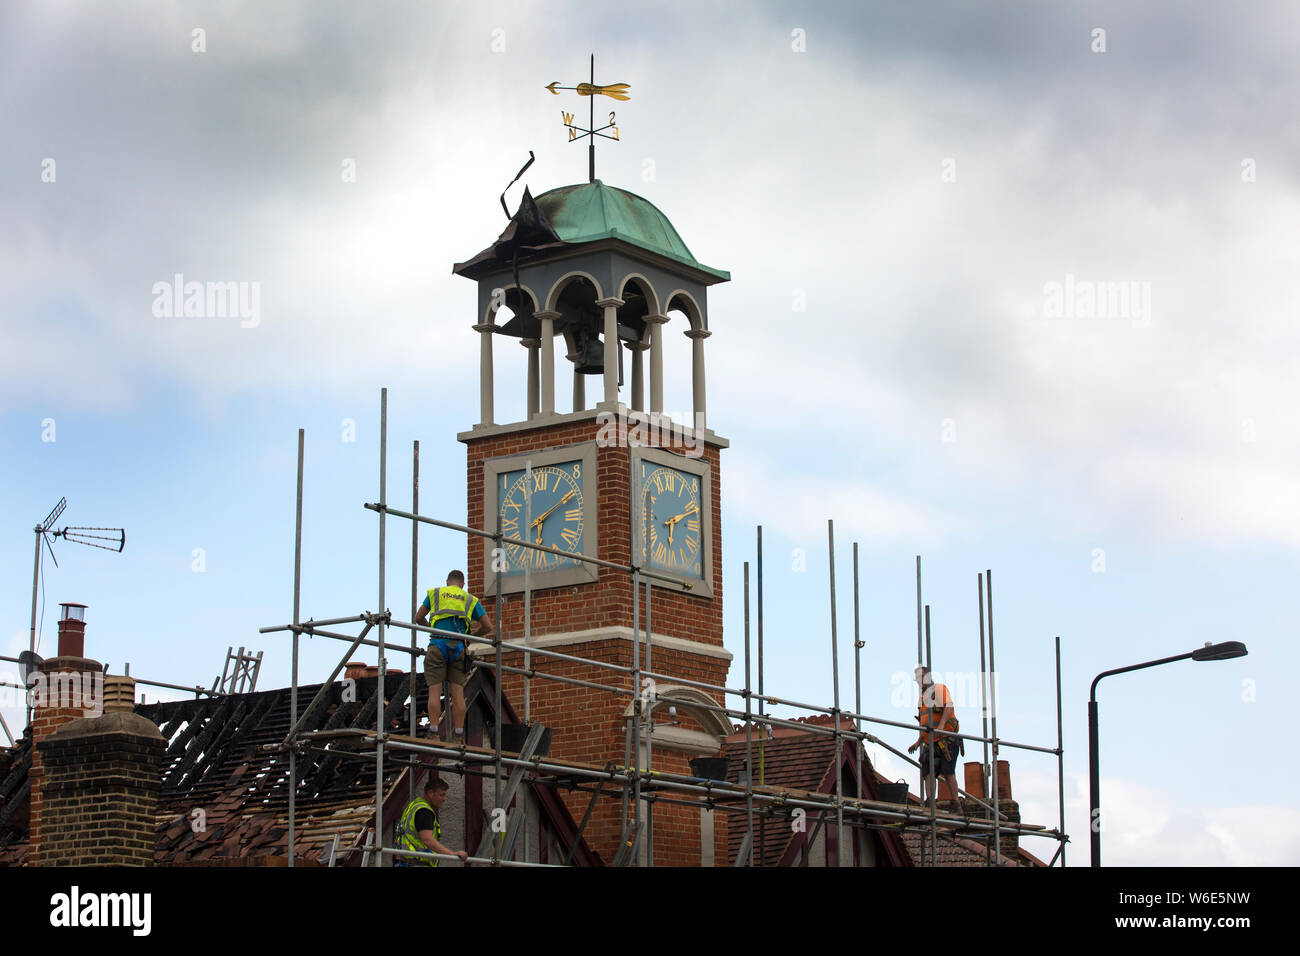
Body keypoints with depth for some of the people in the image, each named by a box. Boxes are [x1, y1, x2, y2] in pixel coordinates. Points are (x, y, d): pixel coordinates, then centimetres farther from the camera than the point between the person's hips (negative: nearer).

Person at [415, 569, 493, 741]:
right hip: (459, 647, 1)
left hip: (438, 644, -1)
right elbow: (488, 627, 17)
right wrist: (471, 635, 34)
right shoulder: (470, 600, 19)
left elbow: (418, 618, 23)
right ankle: (458, 737, -5)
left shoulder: (435, 593, 18)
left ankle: (433, 734, -14)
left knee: (435, 691, -5)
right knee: (458, 692, 0)